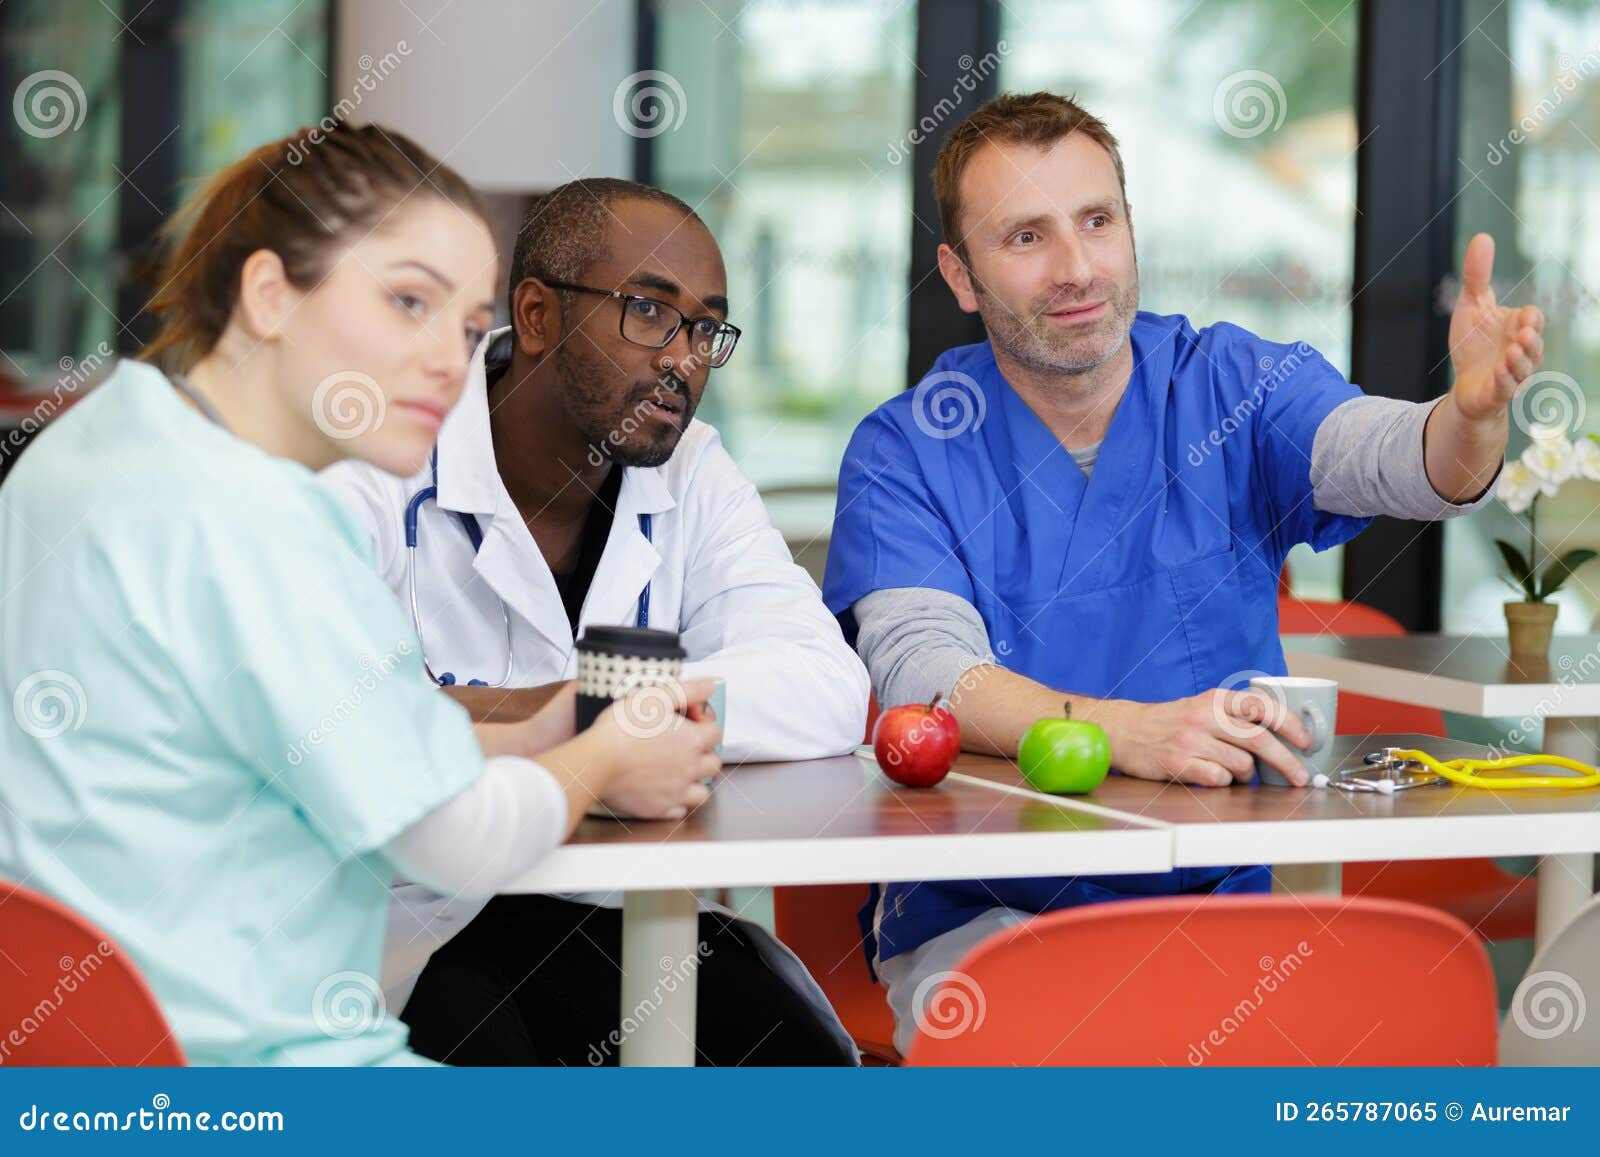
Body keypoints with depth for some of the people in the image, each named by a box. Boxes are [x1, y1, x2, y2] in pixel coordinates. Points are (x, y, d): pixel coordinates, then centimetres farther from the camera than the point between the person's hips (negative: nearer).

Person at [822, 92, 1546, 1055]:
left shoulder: (1237, 387, 3)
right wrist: (1130, 732, -35)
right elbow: (924, 674, -17)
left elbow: (1389, 458, -17)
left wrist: (1471, 415, -42)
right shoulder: (908, 452, -1)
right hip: (985, 912, -2)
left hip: (1219, 901, 2)